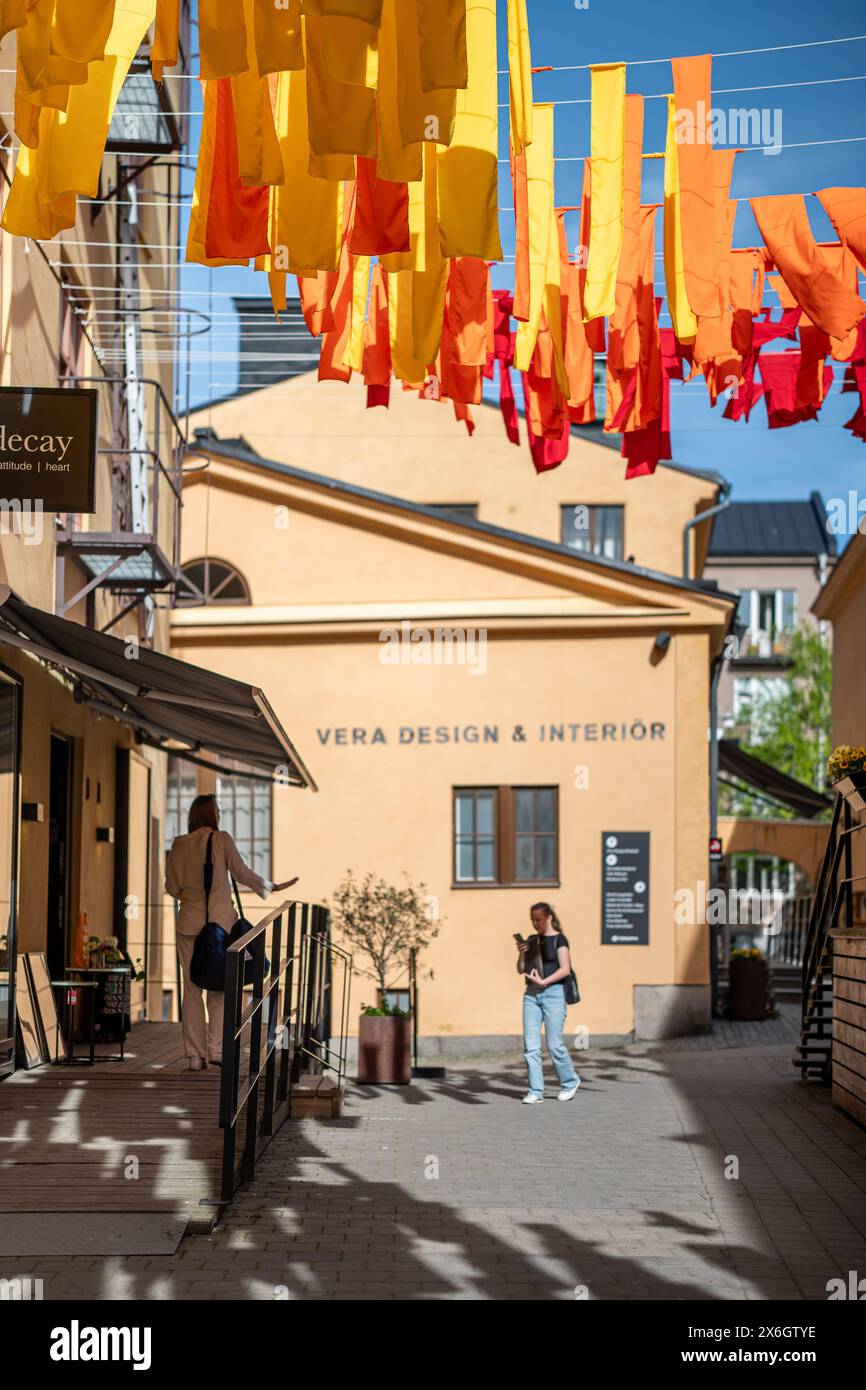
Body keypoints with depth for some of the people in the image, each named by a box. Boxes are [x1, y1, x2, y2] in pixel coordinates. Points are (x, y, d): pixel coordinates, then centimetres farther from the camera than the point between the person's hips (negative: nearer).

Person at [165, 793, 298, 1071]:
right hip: (220, 920, -2)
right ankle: (216, 1048, -2)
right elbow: (242, 873, -3)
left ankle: (196, 1055, 4)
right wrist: (271, 887, 12)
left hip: (190, 921, 2)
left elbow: (172, 886, 5)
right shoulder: (222, 840, -6)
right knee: (219, 986, 7)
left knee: (192, 988, 5)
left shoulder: (178, 845, 3)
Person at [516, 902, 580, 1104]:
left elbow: (565, 969, -11)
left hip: (553, 993, -5)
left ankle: (570, 1081, 20)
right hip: (531, 995, 5)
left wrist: (543, 982, -18)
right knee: (530, 1045, -3)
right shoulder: (532, 941, 14)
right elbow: (521, 970, 15)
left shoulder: (559, 939, -2)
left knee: (554, 1045, -3)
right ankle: (535, 1092, 1)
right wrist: (522, 953, -2)